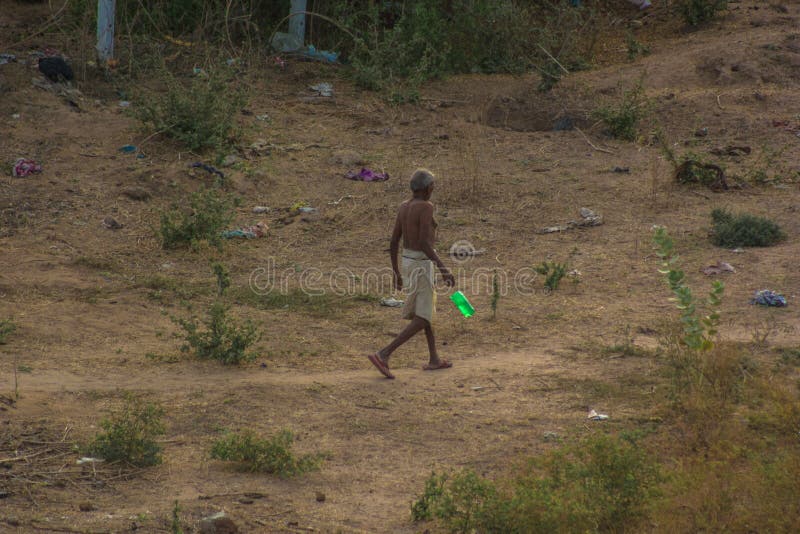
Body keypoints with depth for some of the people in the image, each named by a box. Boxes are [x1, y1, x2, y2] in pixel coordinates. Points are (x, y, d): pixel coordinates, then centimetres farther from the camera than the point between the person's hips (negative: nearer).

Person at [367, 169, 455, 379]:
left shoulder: (403, 207, 5)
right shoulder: (426, 207, -19)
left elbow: (393, 242, 9)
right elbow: (424, 243, -27)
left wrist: (397, 273, 18)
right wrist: (444, 269, -25)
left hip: (408, 264, 9)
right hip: (422, 266, -9)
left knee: (428, 309, 24)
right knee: (422, 320, -4)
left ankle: (434, 359, 29)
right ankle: (383, 355, -16)